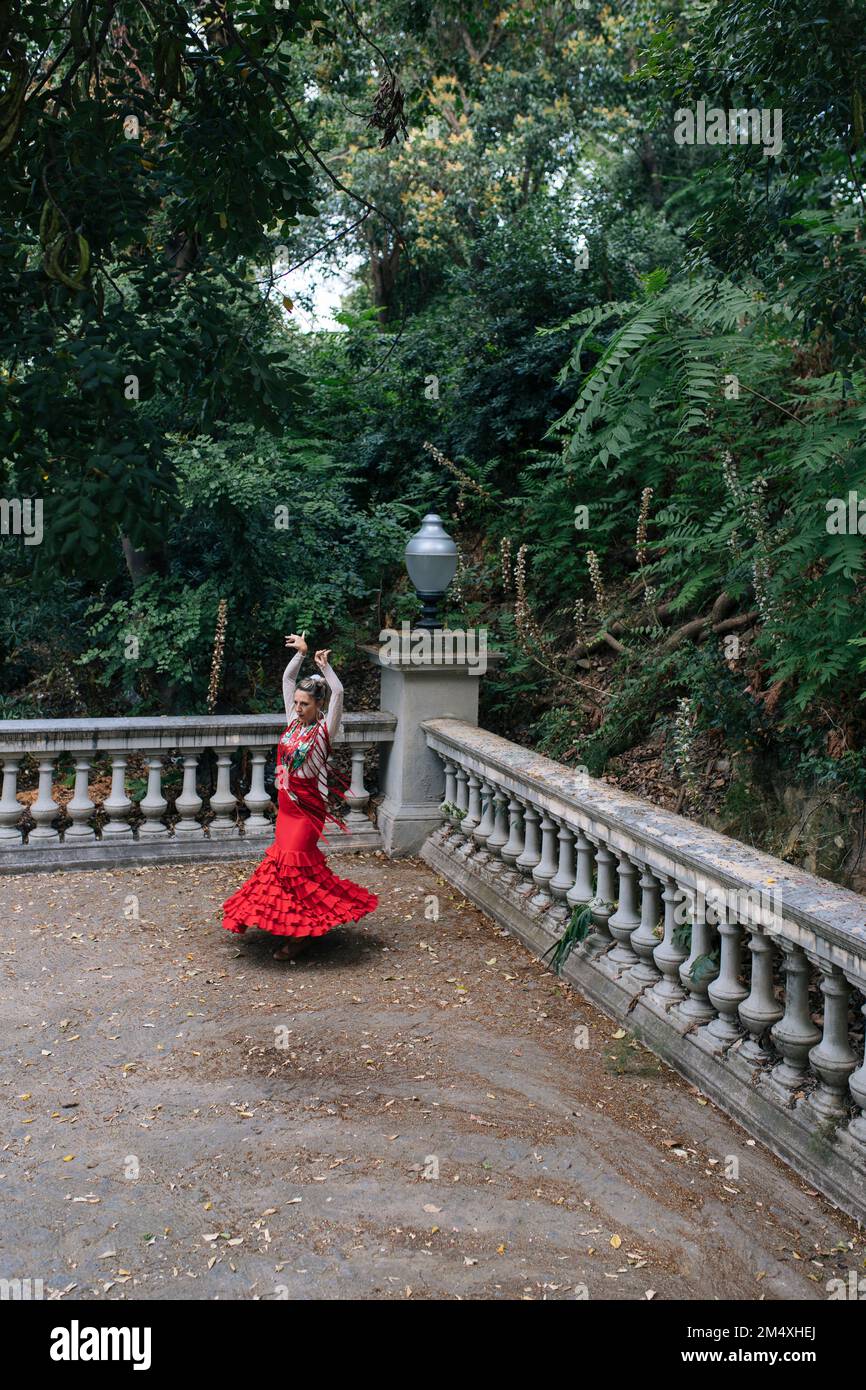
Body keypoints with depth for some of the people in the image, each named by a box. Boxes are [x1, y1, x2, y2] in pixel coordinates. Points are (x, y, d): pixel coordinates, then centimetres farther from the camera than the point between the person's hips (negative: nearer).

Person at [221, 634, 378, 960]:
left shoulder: (324, 730, -12)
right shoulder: (294, 722, 5)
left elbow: (338, 692, -26)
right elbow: (287, 679, 9)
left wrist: (324, 665, -18)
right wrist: (301, 652, 3)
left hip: (307, 806, -7)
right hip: (286, 804, 7)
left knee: (293, 862, -9)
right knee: (283, 858, 11)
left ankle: (298, 932, -1)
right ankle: (297, 924, 23)